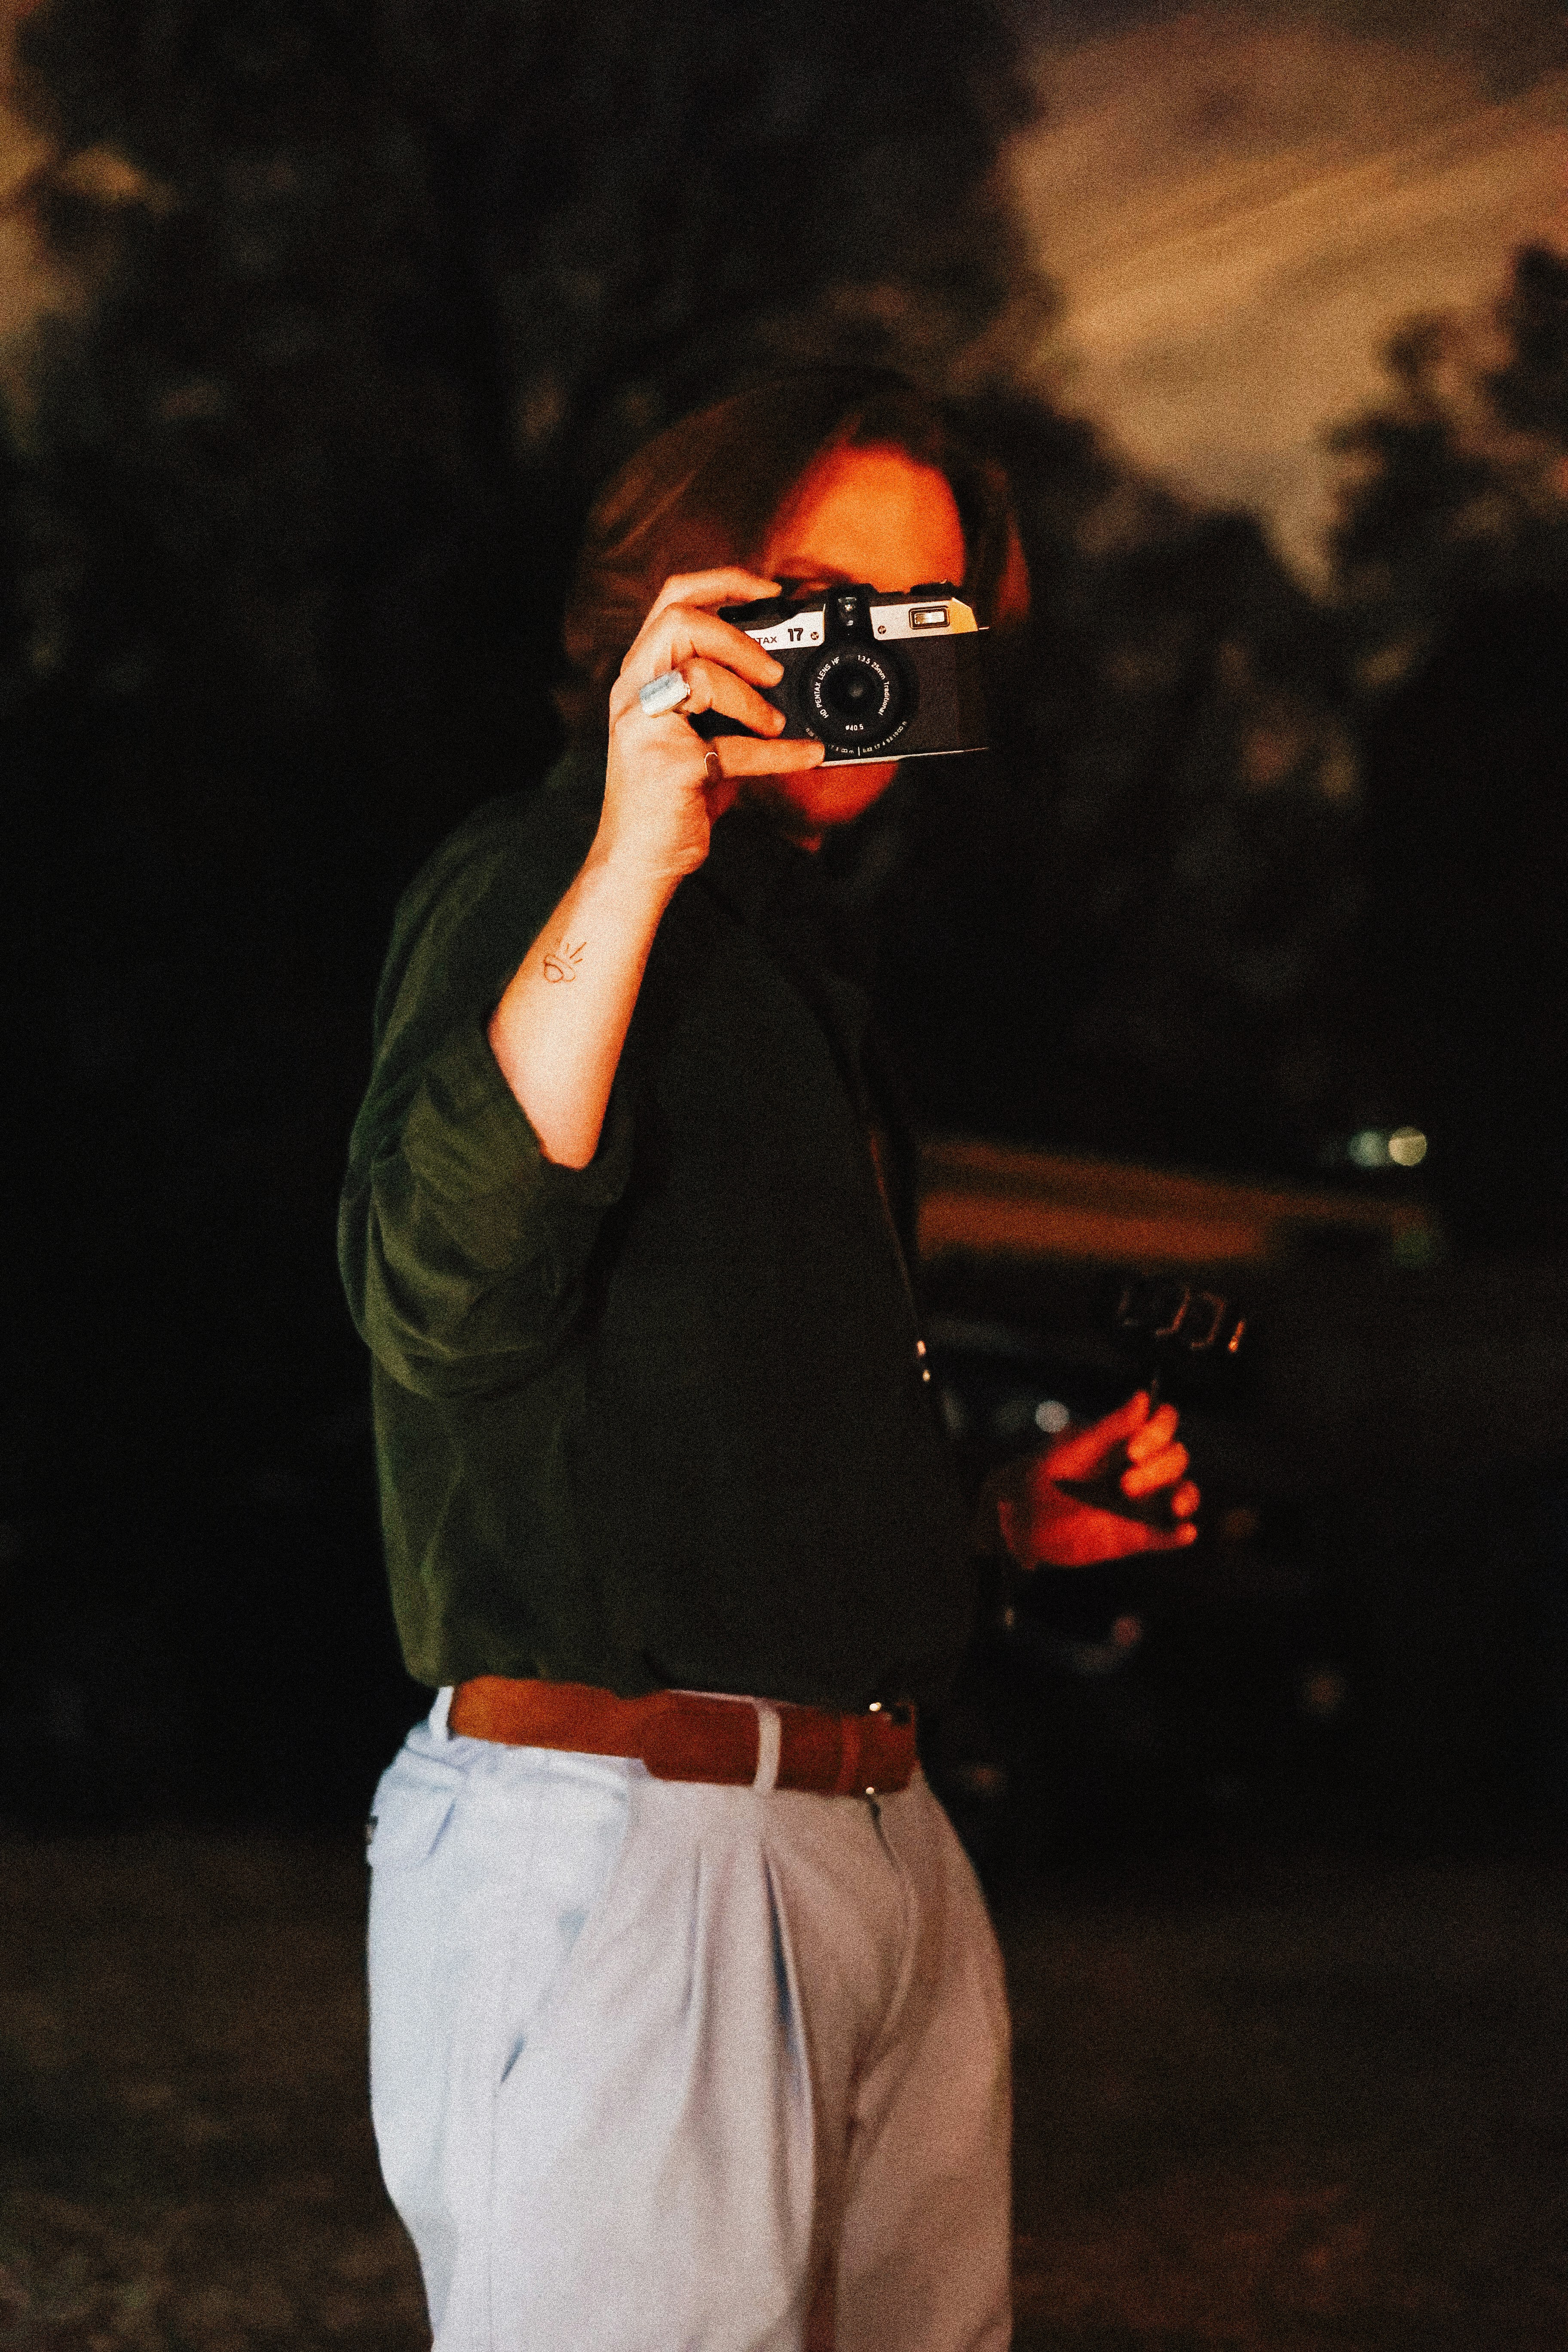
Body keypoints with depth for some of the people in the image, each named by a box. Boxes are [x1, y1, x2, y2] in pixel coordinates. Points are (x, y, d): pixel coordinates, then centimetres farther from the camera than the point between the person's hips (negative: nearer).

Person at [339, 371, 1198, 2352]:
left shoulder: (785, 955, 21)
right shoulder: (534, 885, -5)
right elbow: (443, 1300, -24)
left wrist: (1003, 1514, 16)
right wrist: (635, 855, -27)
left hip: (882, 1853, 9)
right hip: (608, 1835, -9)